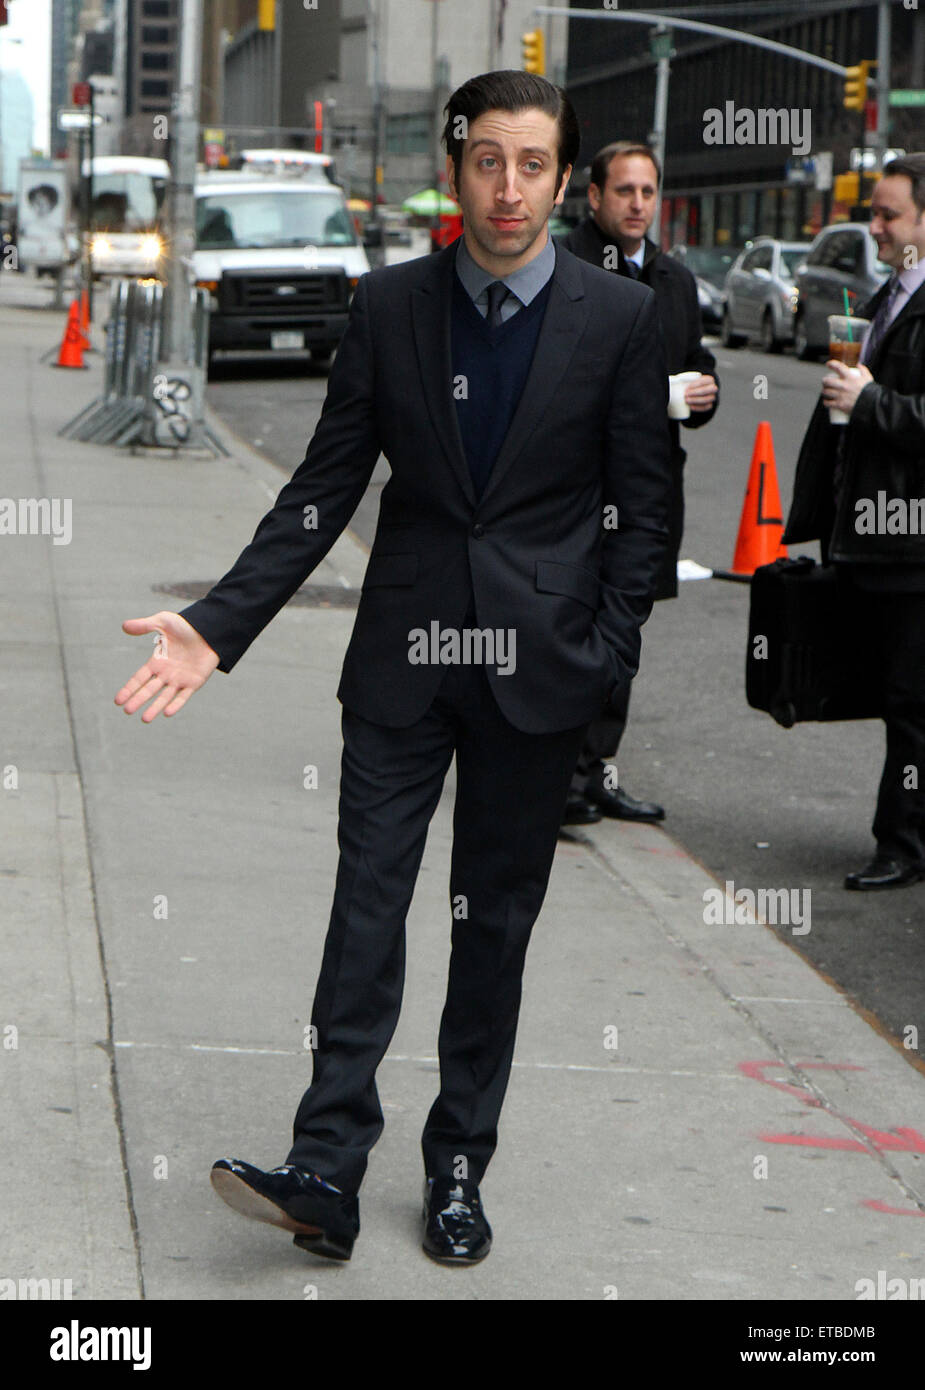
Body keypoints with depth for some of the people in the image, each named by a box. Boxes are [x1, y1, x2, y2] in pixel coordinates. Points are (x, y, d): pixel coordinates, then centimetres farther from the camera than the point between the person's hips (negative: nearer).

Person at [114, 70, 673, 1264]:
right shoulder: (388, 307, 0)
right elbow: (323, 489, 1)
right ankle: (326, 1171, -7)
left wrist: (609, 651, -7)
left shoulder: (619, 319, -3)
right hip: (404, 658, 1)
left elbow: (642, 505, 2)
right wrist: (219, 623, -8)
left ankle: (459, 1166, 18)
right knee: (367, 900, -5)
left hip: (536, 668, -1)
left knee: (496, 918, 8)